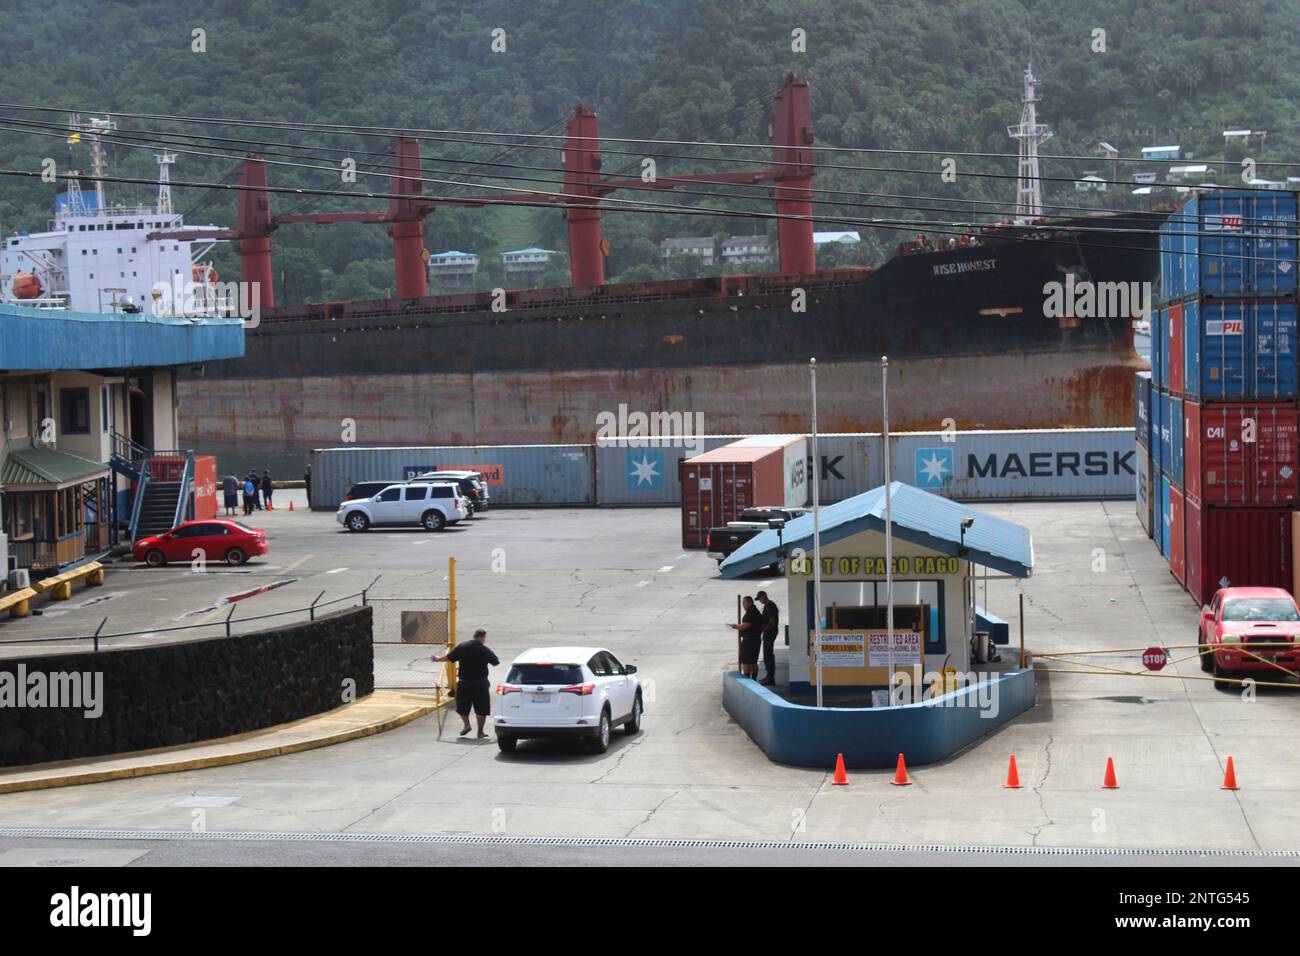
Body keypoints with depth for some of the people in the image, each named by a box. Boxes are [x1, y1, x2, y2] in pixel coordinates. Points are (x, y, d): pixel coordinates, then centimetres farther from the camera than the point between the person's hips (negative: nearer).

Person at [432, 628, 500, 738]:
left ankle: (466, 724, 5)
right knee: (481, 709, 8)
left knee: (462, 705, 20)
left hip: (464, 683, 2)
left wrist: (437, 658, 25)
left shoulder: (461, 648, -2)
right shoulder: (485, 650, -7)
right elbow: (496, 662, 5)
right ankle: (480, 732, 10)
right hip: (480, 683, -1)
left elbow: (448, 657, 6)